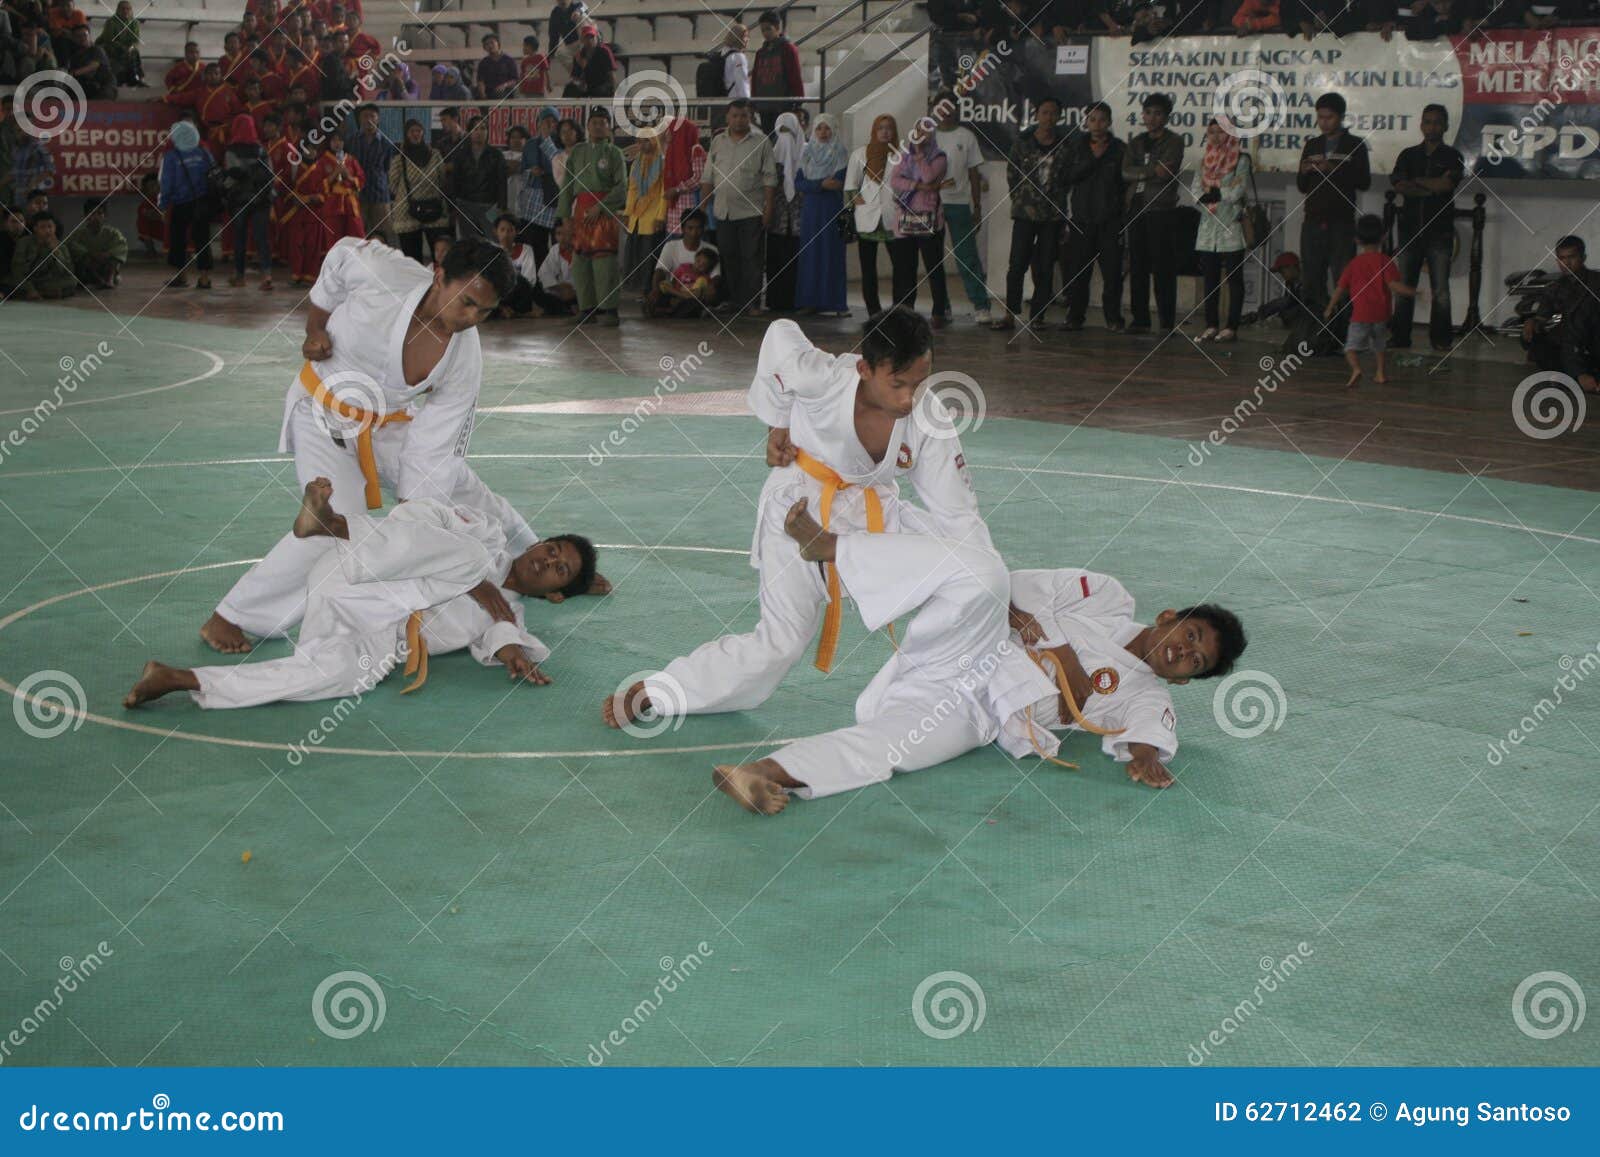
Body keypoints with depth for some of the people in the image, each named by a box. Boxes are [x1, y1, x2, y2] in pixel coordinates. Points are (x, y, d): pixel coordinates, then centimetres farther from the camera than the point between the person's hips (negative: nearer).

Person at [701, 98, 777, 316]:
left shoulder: (762, 143, 1)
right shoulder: (717, 142, 12)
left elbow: (770, 178, -2)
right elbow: (708, 178, 15)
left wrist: (769, 208, -9)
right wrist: (703, 206, 9)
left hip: (751, 211, -4)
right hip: (723, 211, 4)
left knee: (751, 258, -4)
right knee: (728, 257, 8)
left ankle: (752, 303, -2)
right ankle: (733, 300, 17)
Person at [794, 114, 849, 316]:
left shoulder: (841, 154, 2)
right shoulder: (807, 153, 10)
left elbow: (843, 181, -7)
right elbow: (798, 182, 1)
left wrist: (811, 186, -12)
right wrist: (821, 184, -14)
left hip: (833, 210, -3)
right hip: (810, 210, 3)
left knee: (833, 253, -5)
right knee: (810, 254, 0)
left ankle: (837, 303, -5)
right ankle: (810, 301, 2)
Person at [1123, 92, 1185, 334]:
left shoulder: (1174, 142, 2)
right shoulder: (1136, 143, 17)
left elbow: (1166, 174, -12)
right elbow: (1125, 173, 1)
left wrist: (1138, 172, -6)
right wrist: (1152, 171, -12)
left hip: (1162, 209, -5)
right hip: (1137, 208, 5)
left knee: (1163, 268, -7)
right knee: (1137, 267, 4)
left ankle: (1167, 321, -5)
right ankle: (1140, 320, 8)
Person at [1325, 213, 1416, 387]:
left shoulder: (1353, 263, 3)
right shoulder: (1385, 261, -1)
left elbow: (1341, 289, 6)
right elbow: (1394, 285, -14)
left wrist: (1329, 308, 16)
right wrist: (1412, 291, -6)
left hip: (1360, 314, -2)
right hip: (1381, 314, 2)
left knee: (1352, 347, -4)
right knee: (1378, 345, 25)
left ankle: (1356, 369, -29)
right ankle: (1381, 373, 27)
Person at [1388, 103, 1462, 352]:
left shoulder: (1452, 157, 6)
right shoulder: (1408, 155, 13)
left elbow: (1447, 184, -11)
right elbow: (1399, 186, -2)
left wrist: (1416, 181, -2)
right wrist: (1432, 188, -10)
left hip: (1439, 231, -2)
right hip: (1410, 229, 3)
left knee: (1440, 290, -4)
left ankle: (1440, 340, 0)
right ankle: (1400, 338, 6)